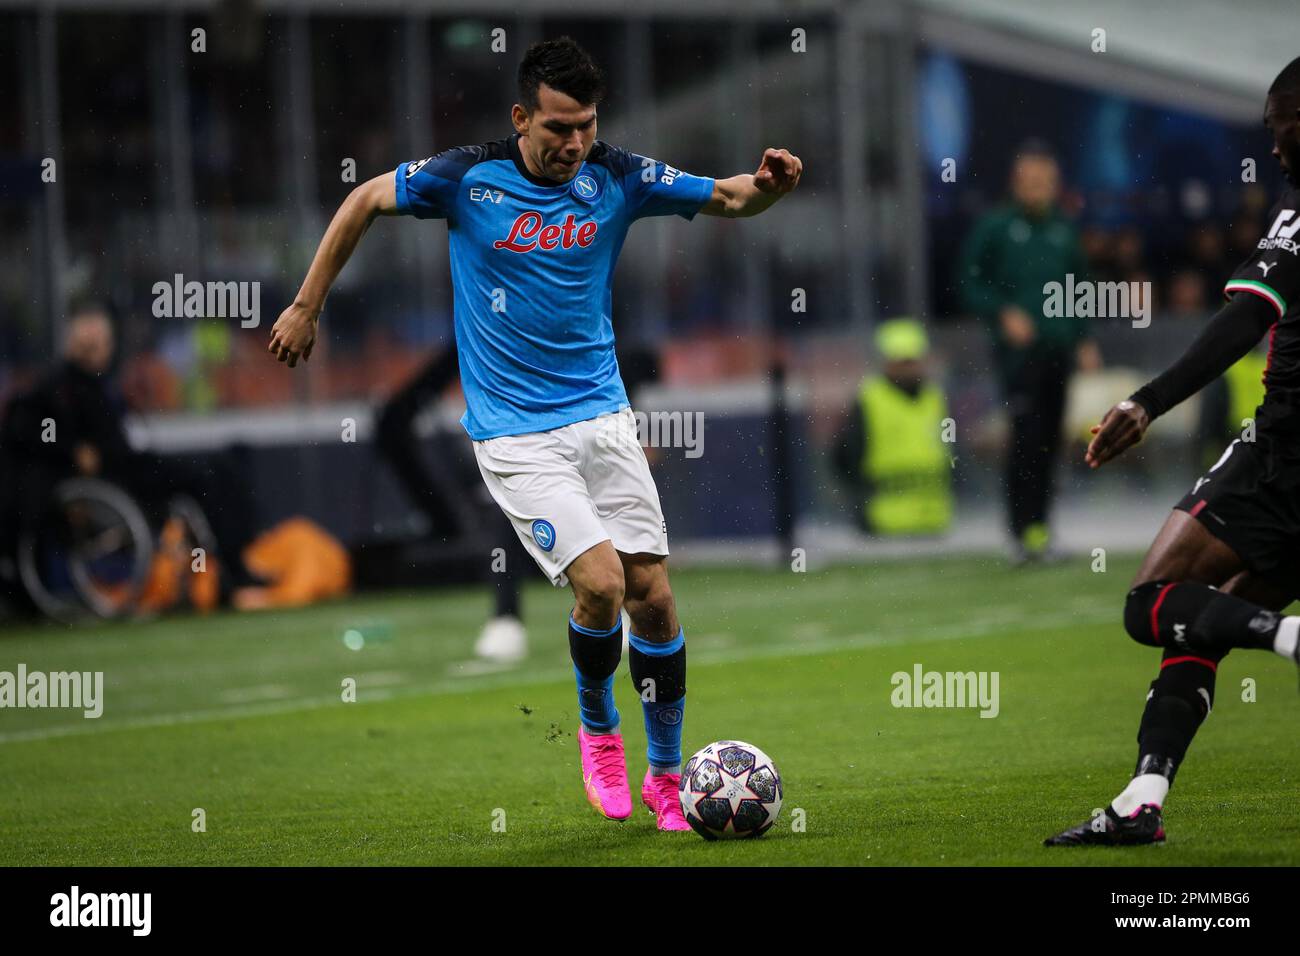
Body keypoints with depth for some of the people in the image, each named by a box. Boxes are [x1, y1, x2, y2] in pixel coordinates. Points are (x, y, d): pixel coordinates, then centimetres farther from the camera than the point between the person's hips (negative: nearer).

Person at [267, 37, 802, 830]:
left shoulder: (615, 178, -2)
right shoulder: (469, 177, -9)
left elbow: (726, 198, 1)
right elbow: (366, 201, 6)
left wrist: (769, 185, -23)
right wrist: (307, 308, 10)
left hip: (603, 415, 3)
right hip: (515, 432, -3)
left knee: (653, 592, 0)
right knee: (599, 582, -17)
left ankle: (666, 773, 17)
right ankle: (598, 729, 12)